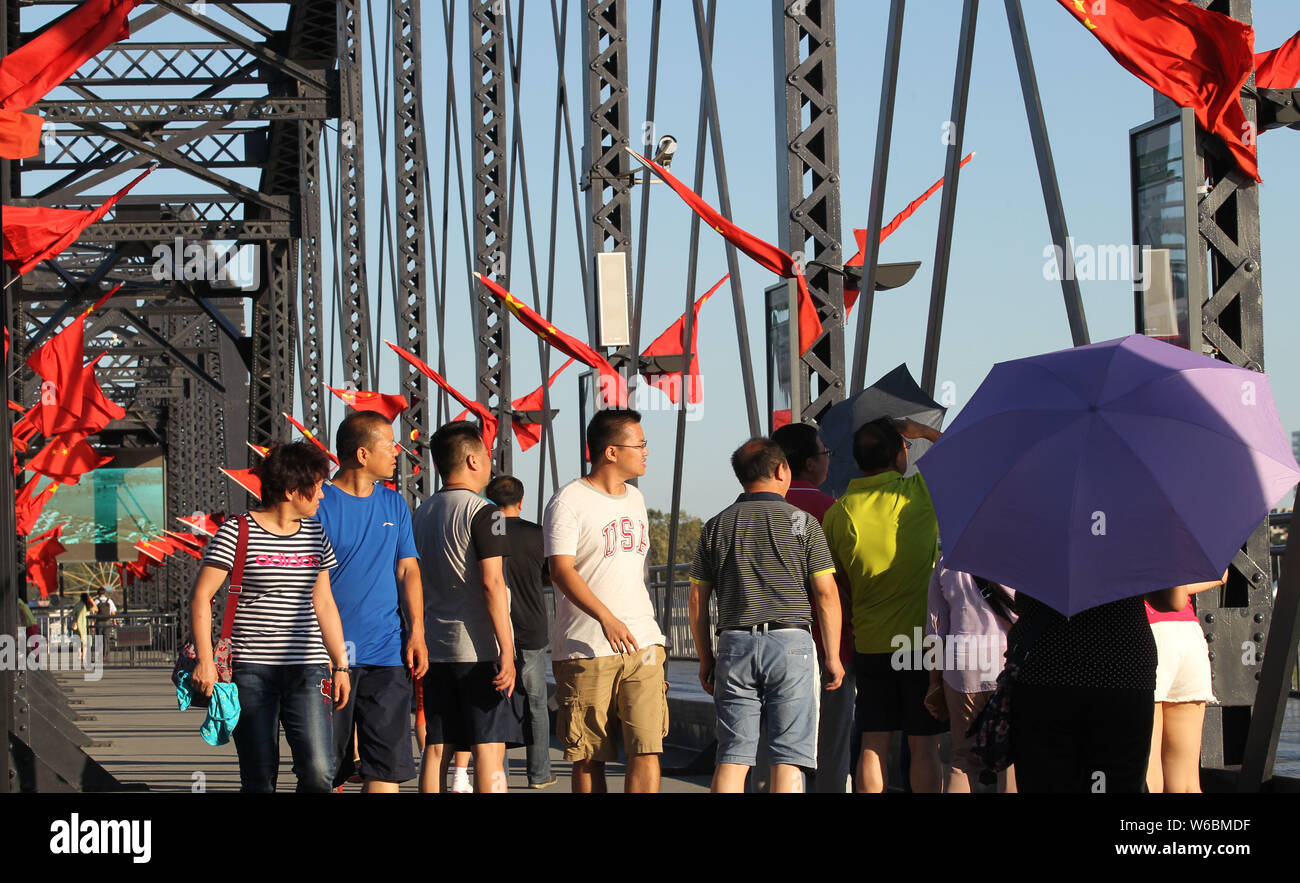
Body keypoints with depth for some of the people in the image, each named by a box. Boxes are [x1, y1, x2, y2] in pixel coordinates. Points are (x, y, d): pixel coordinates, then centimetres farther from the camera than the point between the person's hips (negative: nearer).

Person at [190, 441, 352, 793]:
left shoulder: (315, 534, 13)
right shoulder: (237, 533, -4)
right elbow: (201, 597, -4)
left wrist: (340, 664, 17)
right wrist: (205, 661, -12)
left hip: (306, 669, 4)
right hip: (251, 670, -4)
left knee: (319, 770, -12)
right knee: (259, 776, -1)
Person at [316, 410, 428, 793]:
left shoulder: (394, 505, 13)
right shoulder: (319, 503, -4)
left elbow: (407, 570, 15)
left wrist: (416, 633, 2)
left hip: (387, 657, 4)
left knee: (387, 762, -2)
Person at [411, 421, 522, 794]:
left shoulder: (421, 515, 13)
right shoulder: (482, 513, -10)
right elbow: (491, 582, -17)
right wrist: (507, 651, -17)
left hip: (435, 648, 7)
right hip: (479, 648, -7)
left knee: (436, 749, 6)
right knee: (489, 750, -7)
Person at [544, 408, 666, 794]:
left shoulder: (634, 499, 17)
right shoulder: (568, 502, -6)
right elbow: (561, 570, -17)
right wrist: (606, 618, -29)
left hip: (643, 646, 5)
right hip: (585, 650, -5)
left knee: (646, 748, -6)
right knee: (589, 758, 1)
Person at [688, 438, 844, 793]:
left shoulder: (716, 527, 9)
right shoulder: (802, 522, 1)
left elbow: (697, 599, 9)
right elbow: (826, 594, -3)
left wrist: (705, 658, 16)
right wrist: (832, 655, 4)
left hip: (735, 644, 3)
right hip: (791, 643, -3)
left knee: (732, 757, 3)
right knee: (788, 758, -2)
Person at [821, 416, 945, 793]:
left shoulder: (838, 514, -2)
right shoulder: (920, 493, -10)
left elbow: (839, 585, 9)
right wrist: (923, 432, 16)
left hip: (870, 645, 2)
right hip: (923, 637, -2)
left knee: (873, 747, 6)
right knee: (924, 746, 2)